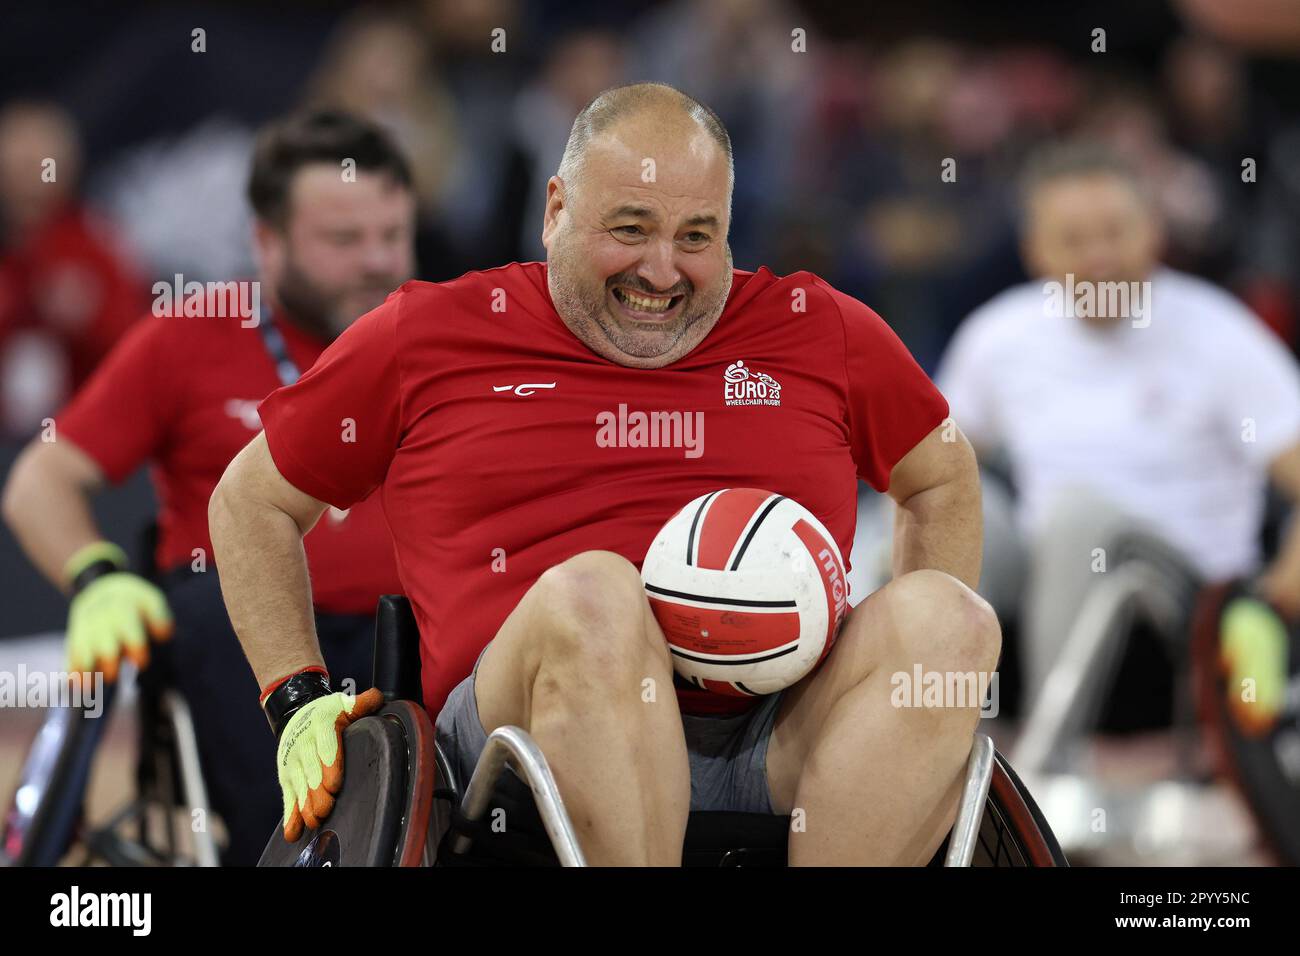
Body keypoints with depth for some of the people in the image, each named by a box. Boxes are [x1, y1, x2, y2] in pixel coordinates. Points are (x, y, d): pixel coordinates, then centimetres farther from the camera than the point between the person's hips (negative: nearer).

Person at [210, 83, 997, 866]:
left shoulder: (818, 330, 18)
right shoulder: (426, 337, 14)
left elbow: (941, 478, 34)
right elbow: (252, 502, 23)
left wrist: (917, 649, 17)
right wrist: (301, 700, 12)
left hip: (782, 745, 2)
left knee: (948, 619, -26)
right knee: (591, 594, -36)